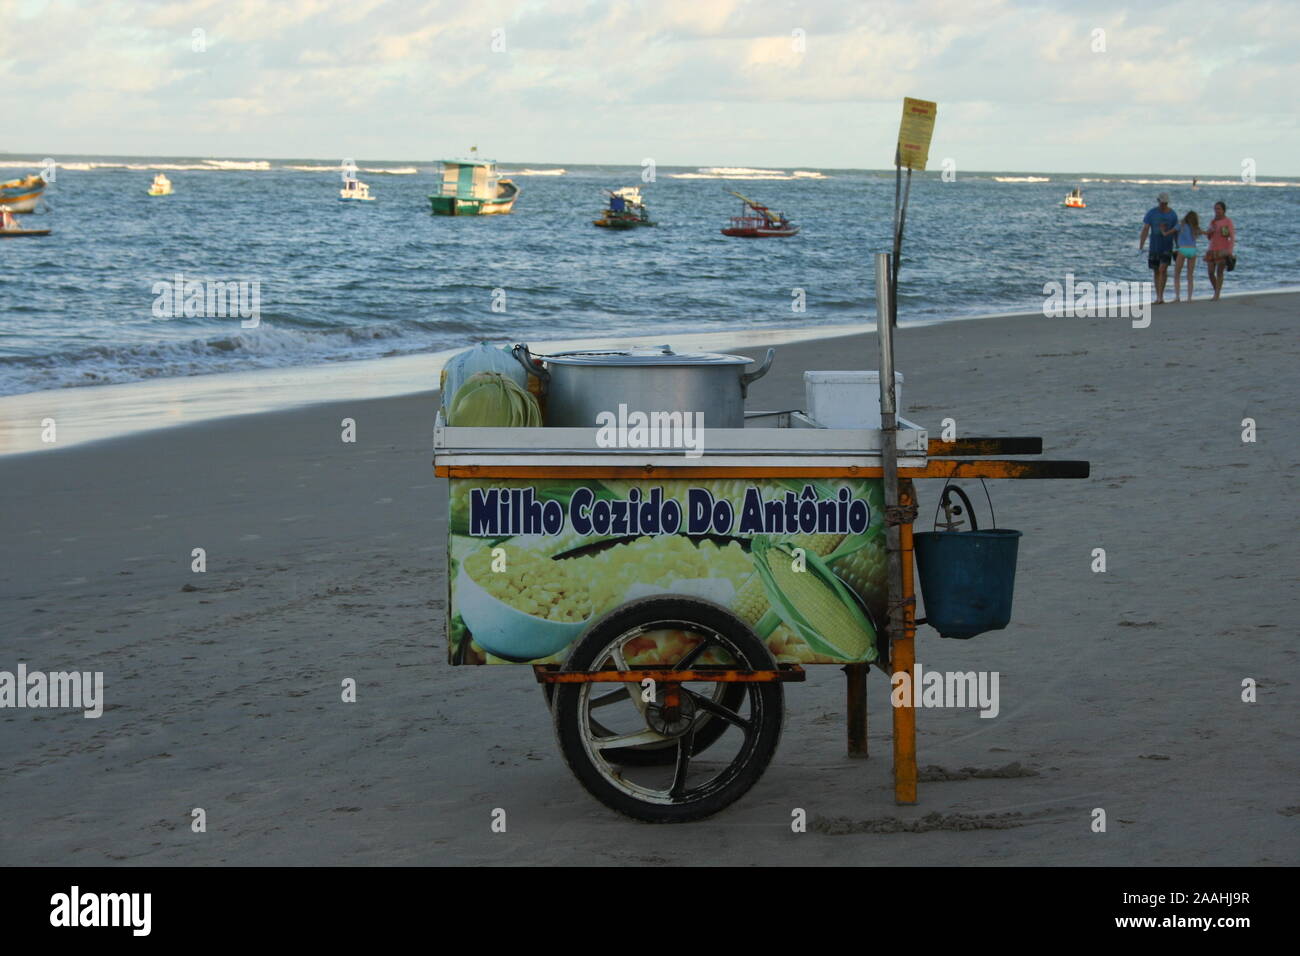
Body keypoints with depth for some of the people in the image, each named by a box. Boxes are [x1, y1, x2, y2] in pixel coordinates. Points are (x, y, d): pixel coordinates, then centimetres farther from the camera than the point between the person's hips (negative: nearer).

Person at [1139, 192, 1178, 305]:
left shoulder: (1173, 215, -2)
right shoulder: (1151, 213, -3)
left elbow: (1176, 231, 6)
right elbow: (1145, 229, -7)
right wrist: (1140, 247, -14)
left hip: (1167, 247, -2)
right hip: (1154, 247, 2)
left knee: (1162, 270, -15)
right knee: (1156, 271, 9)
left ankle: (1160, 296, -15)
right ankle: (1158, 297, 19)